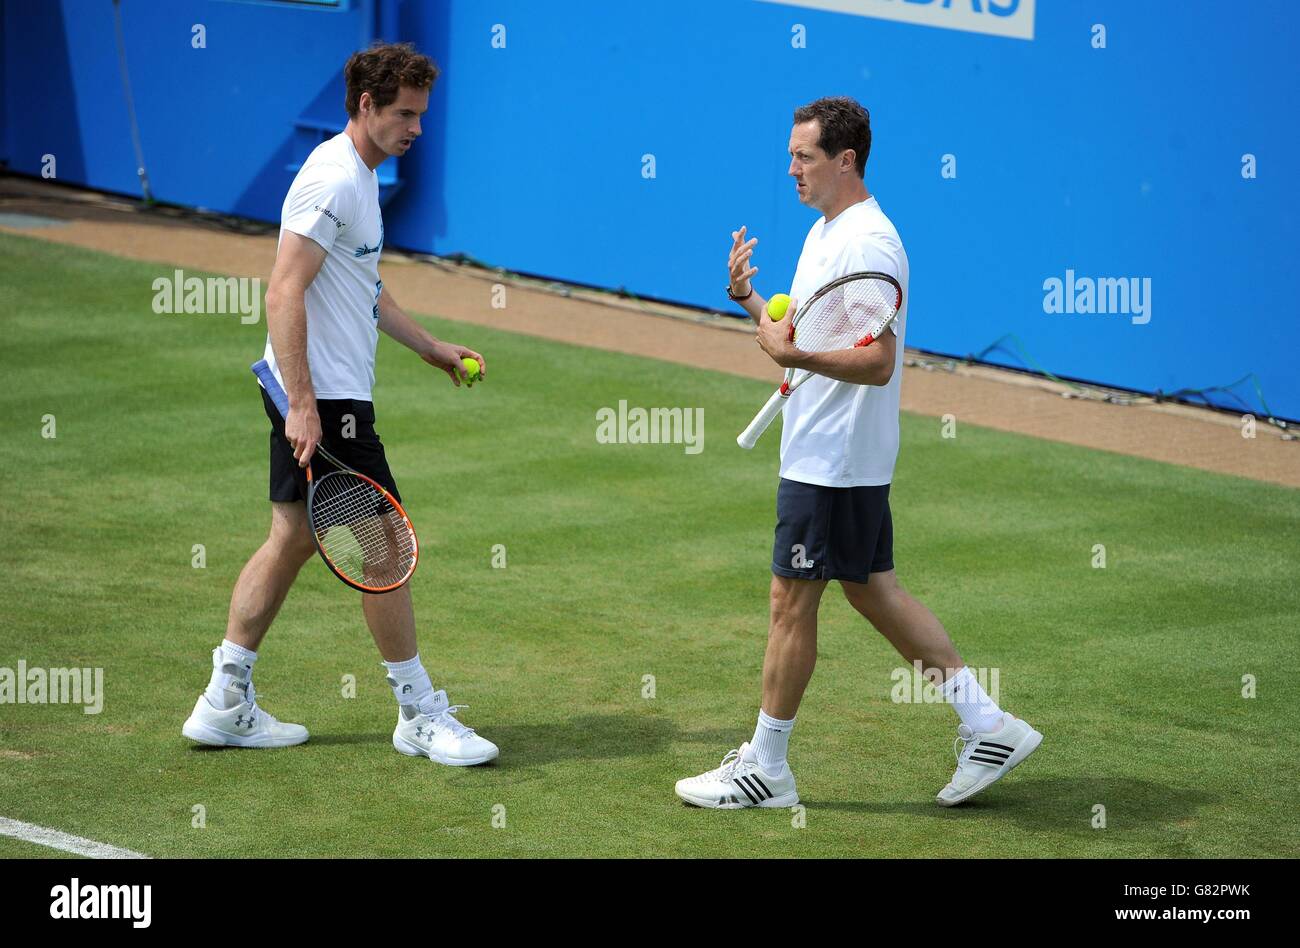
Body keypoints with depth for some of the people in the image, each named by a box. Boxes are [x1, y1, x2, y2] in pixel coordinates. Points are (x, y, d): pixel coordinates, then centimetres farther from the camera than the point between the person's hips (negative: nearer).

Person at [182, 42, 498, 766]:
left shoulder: (361, 177, 16)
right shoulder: (333, 180, -17)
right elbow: (284, 293, -23)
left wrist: (433, 348, 26)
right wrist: (302, 403, -26)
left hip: (314, 397, 10)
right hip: (322, 396, -10)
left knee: (293, 539, 12)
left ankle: (226, 705, 17)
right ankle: (420, 715, 5)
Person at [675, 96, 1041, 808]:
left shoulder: (867, 243, -19)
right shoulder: (826, 231, 14)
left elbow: (876, 362, -25)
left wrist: (791, 354, -30)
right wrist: (749, 300, 6)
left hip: (836, 462, -10)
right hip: (822, 452, 10)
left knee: (791, 601, -2)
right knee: (873, 591, 13)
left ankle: (764, 766, 8)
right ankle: (986, 724, 16)